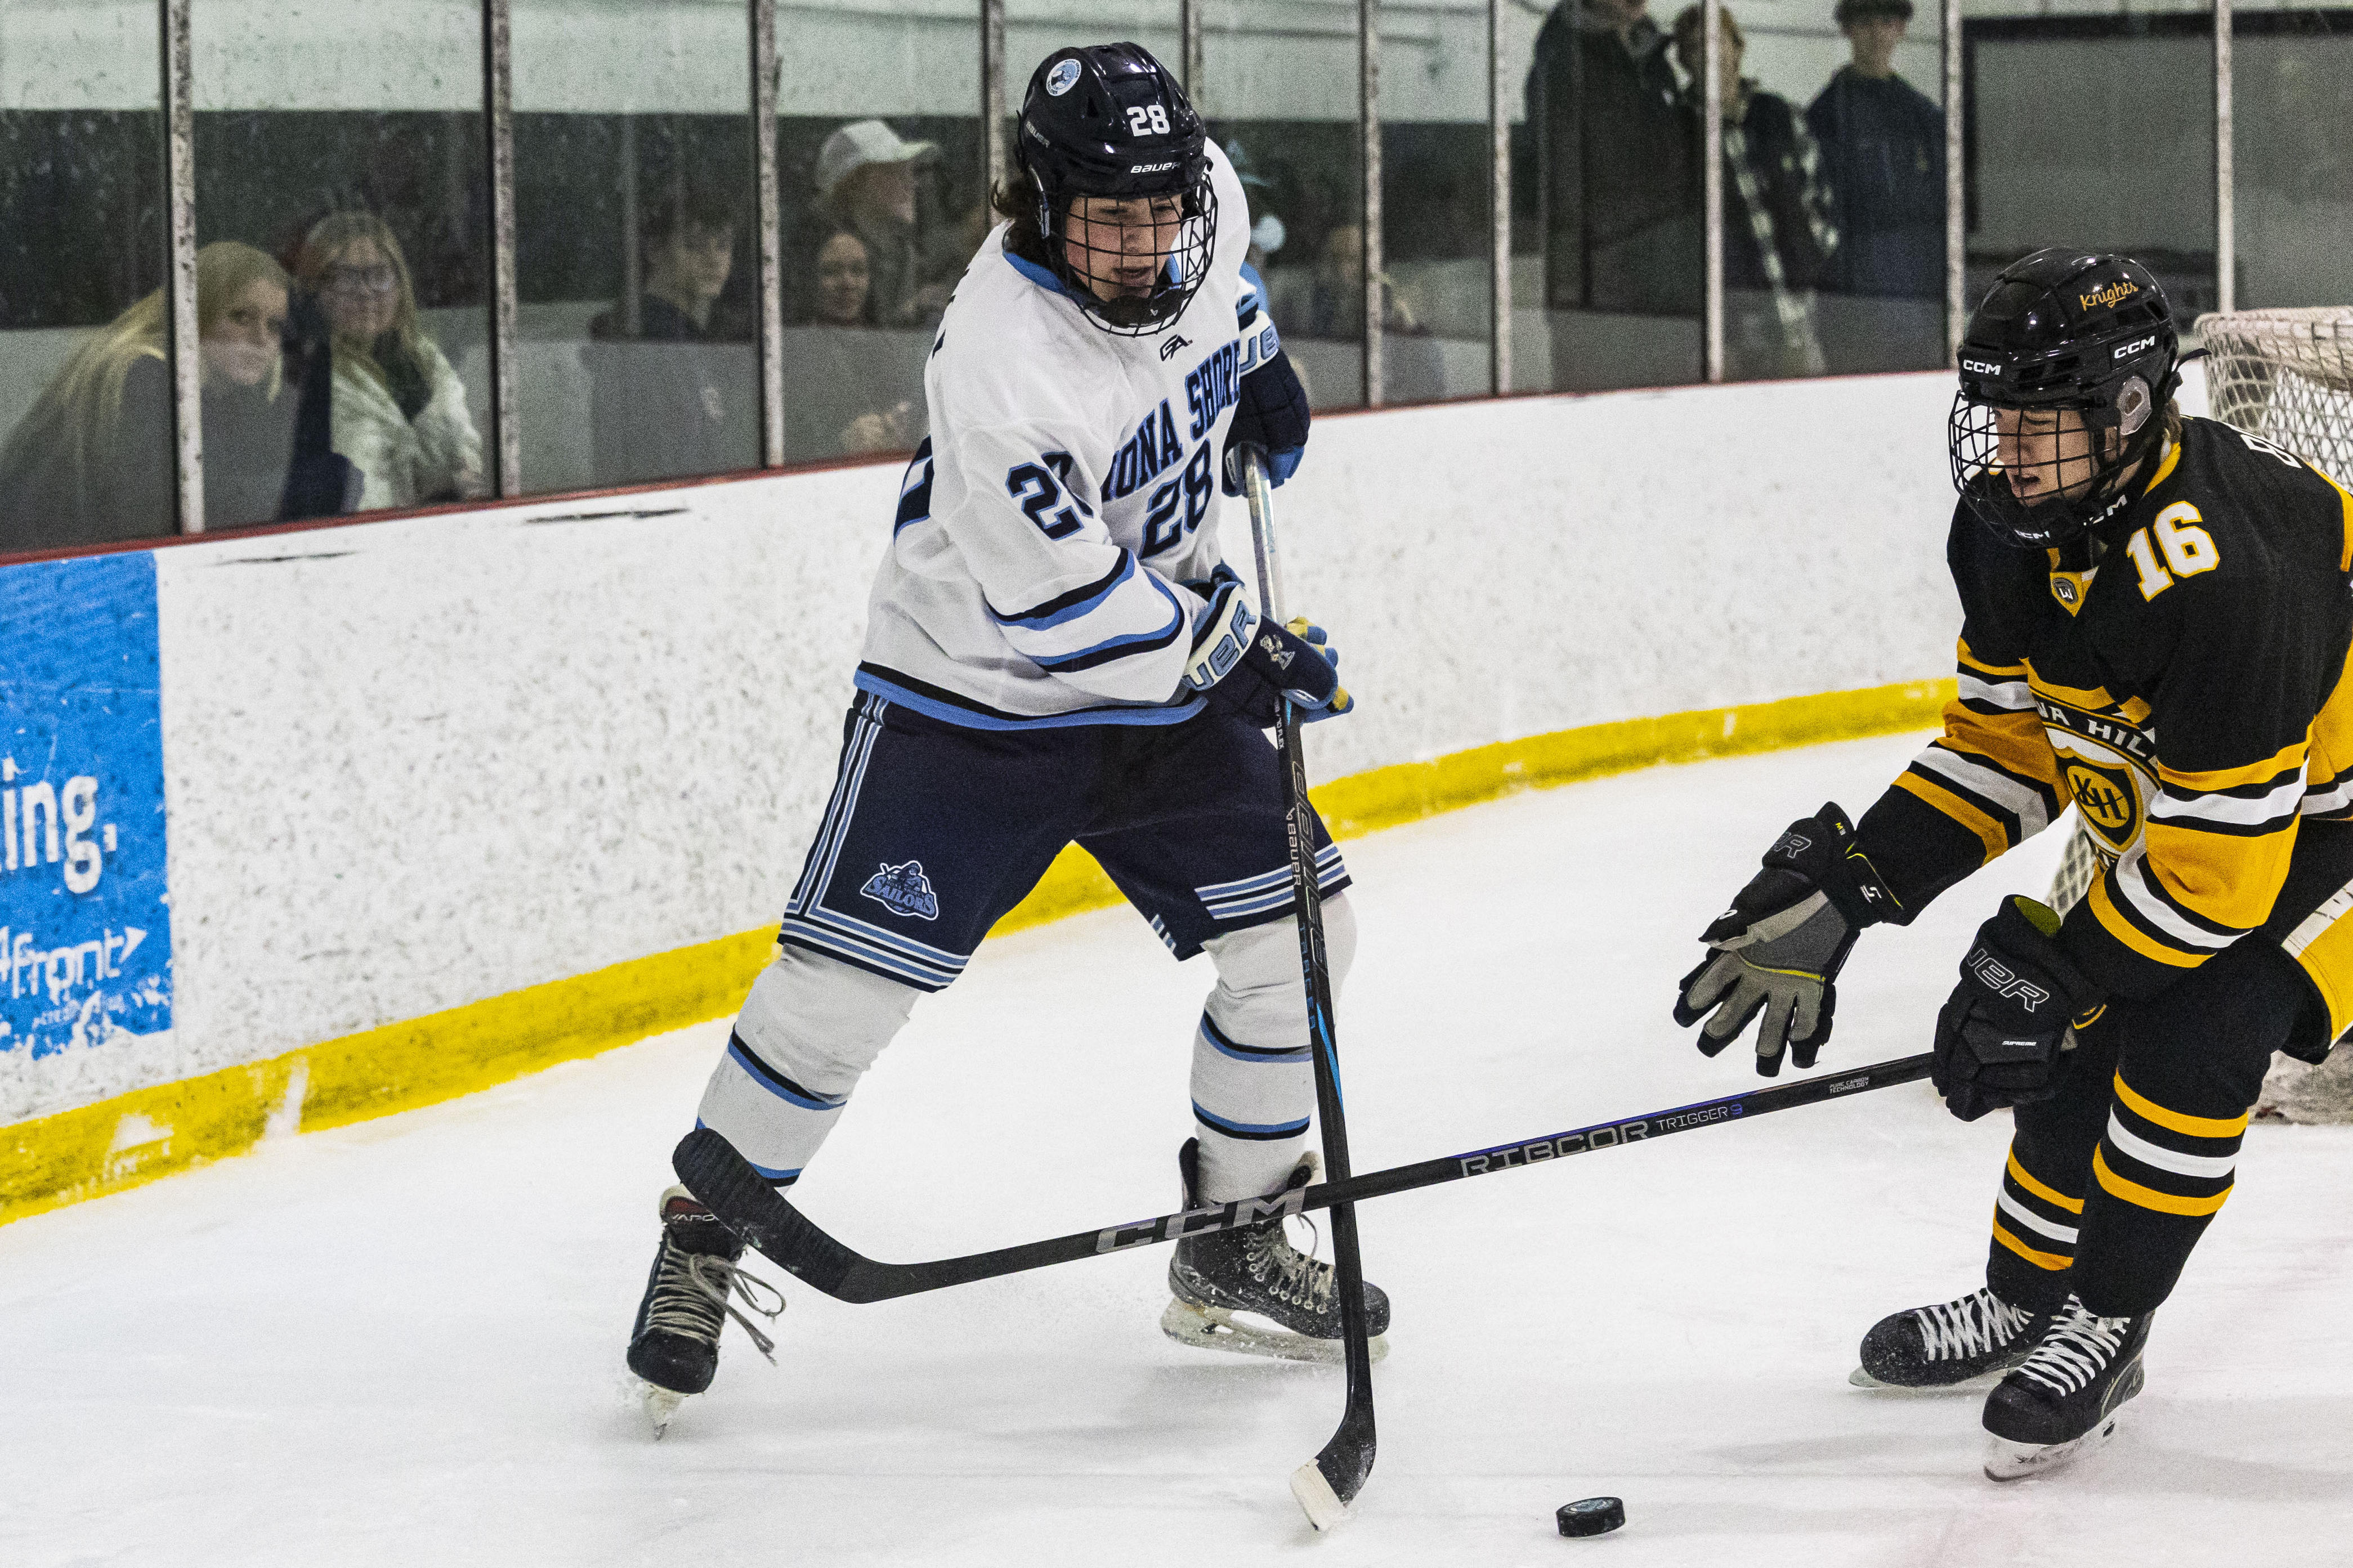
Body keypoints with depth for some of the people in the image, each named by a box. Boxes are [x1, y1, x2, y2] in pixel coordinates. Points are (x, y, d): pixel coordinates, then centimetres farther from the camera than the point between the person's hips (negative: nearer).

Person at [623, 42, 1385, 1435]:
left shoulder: (1202, 212, -10)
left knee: (1297, 930, 1)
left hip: (1162, 683, 7)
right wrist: (1236, 656, -22)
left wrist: (1259, 357, 14)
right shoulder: (1001, 365, -31)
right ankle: (705, 1235, 7)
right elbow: (1059, 602, -28)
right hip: (974, 692, -7)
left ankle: (1232, 1245, 15)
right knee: (852, 979, -12)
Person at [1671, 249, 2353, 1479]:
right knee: (2079, 1041, 7)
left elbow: (2217, 868, -32)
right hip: (2173, 809, 8)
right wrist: (1845, 887, -10)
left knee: (2186, 1034, -22)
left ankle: (2103, 1326, -3)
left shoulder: (2210, 576, -38)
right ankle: (2026, 1301, 29)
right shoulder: (2017, 528, -11)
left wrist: (2043, 970, -23)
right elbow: (2008, 737, 0)